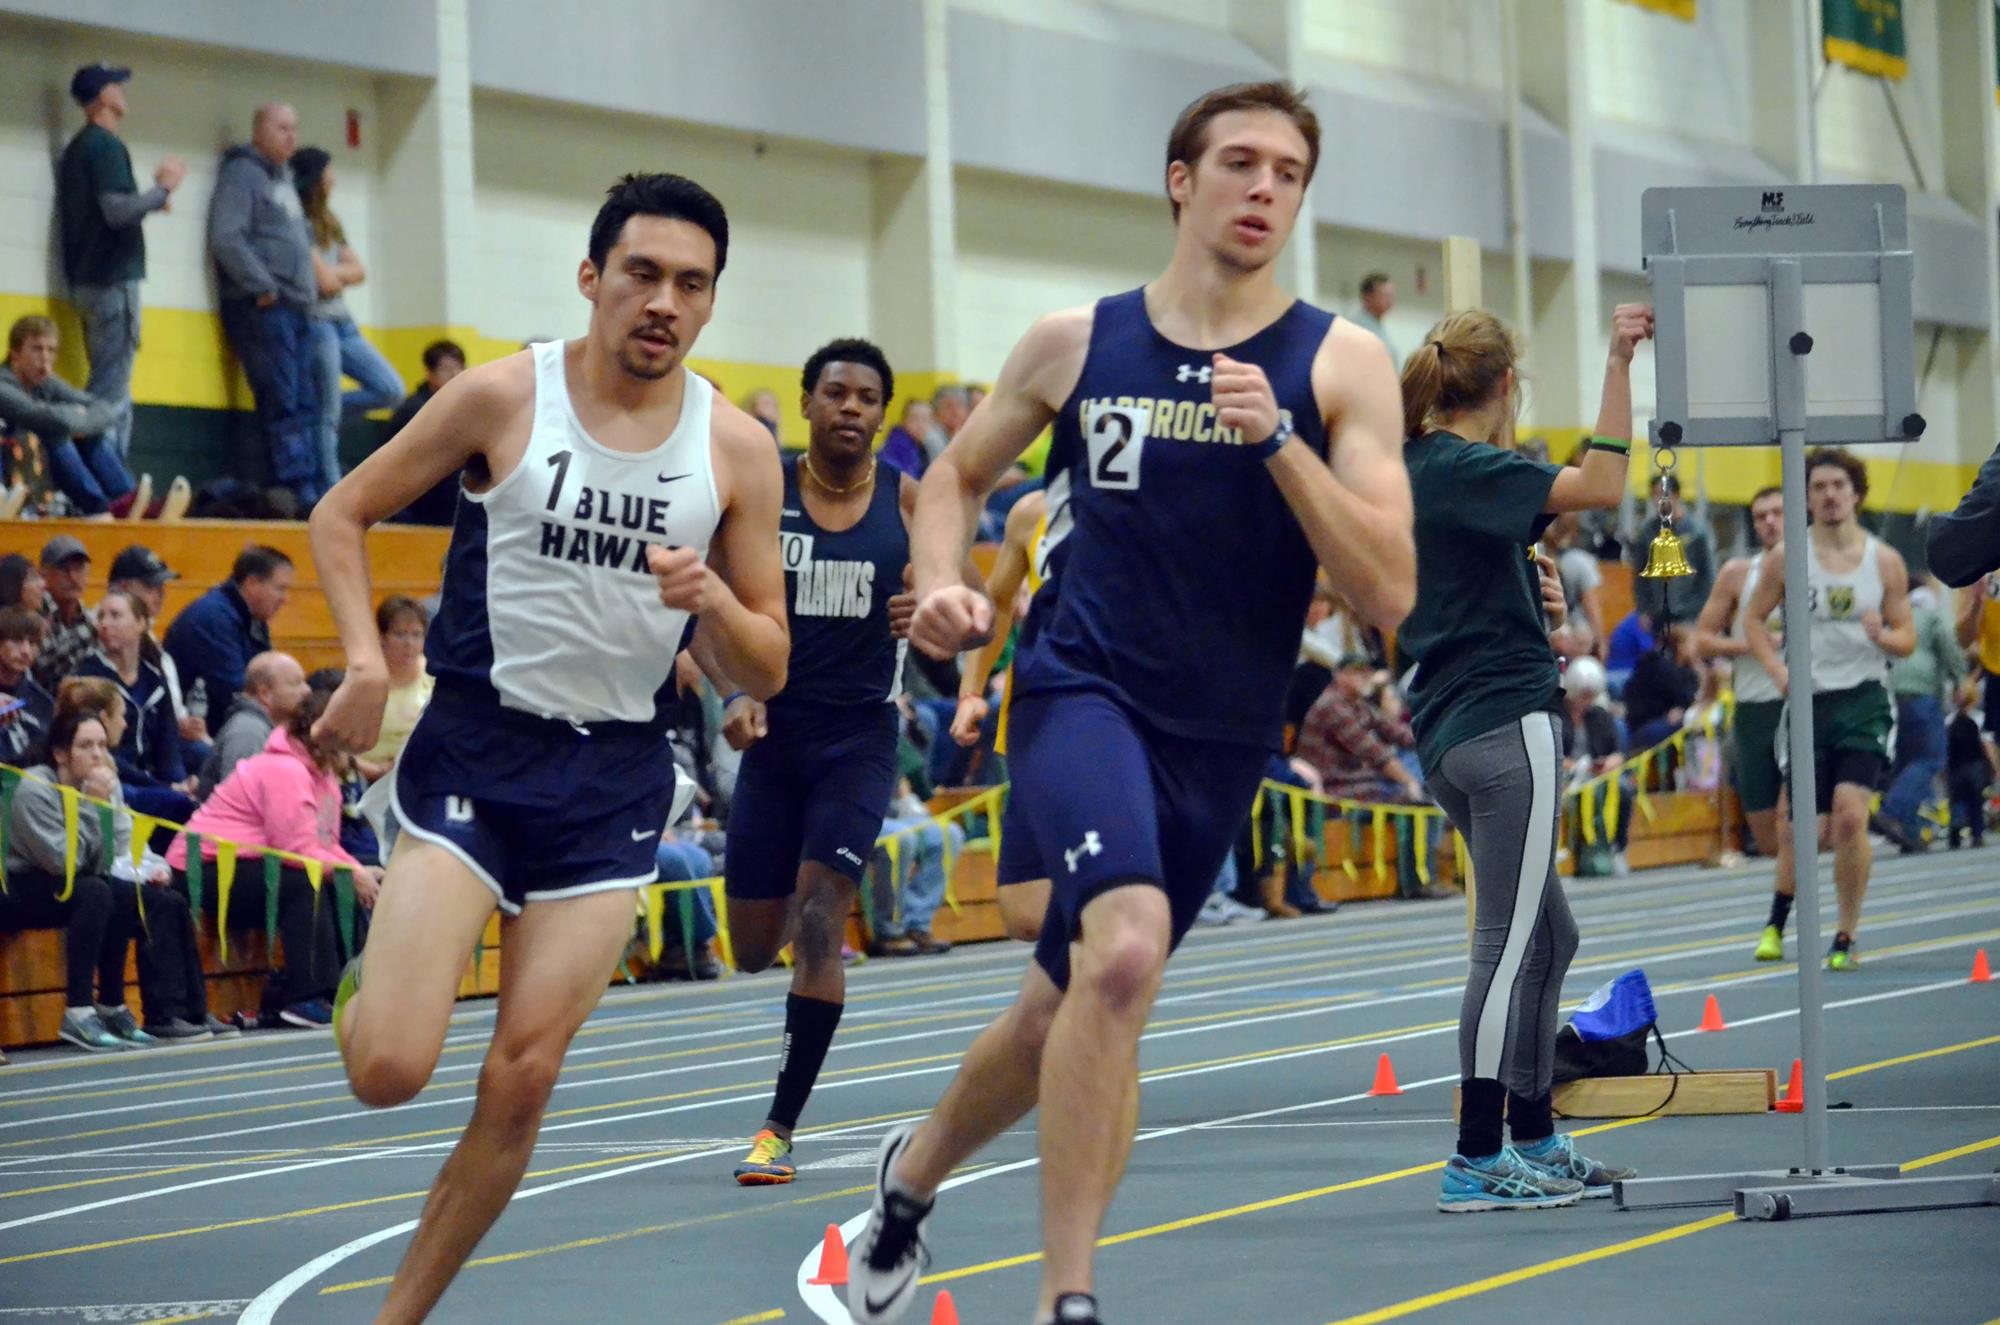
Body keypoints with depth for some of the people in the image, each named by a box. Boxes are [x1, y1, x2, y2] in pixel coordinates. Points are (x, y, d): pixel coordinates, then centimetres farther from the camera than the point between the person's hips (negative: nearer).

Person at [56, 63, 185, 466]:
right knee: (112, 392, -10)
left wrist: (150, 197, 16)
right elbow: (117, 211, -21)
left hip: (86, 279, 9)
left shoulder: (77, 148, 17)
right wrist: (162, 190, -7)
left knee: (109, 388, 11)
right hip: (113, 281, -9)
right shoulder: (106, 146, -12)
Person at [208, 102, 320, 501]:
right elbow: (225, 239, -17)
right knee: (281, 403, -12)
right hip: (263, 307, -9)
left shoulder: (283, 177, 22)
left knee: (305, 404, 6)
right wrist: (263, 286, -17)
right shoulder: (242, 174, -6)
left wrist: (309, 287, 16)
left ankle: (309, 491, 6)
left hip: (297, 307, 9)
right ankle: (296, 489, -16)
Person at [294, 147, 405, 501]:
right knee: (328, 415, -8)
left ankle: (318, 413, 14)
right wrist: (340, 275, 6)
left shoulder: (328, 223, 18)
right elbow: (324, 281, -14)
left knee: (391, 390, 3)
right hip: (317, 322, -9)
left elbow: (358, 272, 11)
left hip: (342, 322, 9)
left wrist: (333, 274, -5)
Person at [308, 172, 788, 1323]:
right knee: (389, 1071, -14)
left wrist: (710, 600, -18)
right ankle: (366, 995, 22)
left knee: (521, 1083, -3)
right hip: (476, 751, -2)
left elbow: (767, 673, 4)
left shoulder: (737, 449, -1)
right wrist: (367, 661, -10)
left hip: (616, 776, 2)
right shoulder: (503, 398, -6)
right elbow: (344, 514, 5)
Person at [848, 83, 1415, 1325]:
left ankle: (916, 1170, 47)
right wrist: (942, 587, -1)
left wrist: (1279, 440, -21)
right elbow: (959, 472, 19)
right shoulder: (1075, 345, 1)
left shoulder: (1340, 364, -3)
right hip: (1082, 690, -2)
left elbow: (1390, 593, -11)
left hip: (1223, 740, 2)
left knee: (1071, 1006, 15)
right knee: (1124, 947, -30)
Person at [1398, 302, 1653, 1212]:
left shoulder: (1417, 472, 14)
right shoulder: (1466, 470, -13)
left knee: (1547, 935, 17)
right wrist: (1619, 366, -22)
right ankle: (1476, 1162, -8)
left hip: (1449, 733, 10)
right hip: (1506, 726, -10)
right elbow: (1601, 487, -23)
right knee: (1510, 946, -8)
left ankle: (1534, 1141, 21)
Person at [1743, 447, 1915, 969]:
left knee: (1851, 814, -17)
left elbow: (1907, 637, 7)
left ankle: (1846, 937, -3)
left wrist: (1883, 636, -16)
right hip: (1808, 699, 0)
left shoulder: (1885, 560, 4)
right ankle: (1777, 921, 27)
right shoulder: (1786, 558, 3)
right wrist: (1777, 667, -5)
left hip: (1865, 698, 0)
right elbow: (1754, 619, 11)